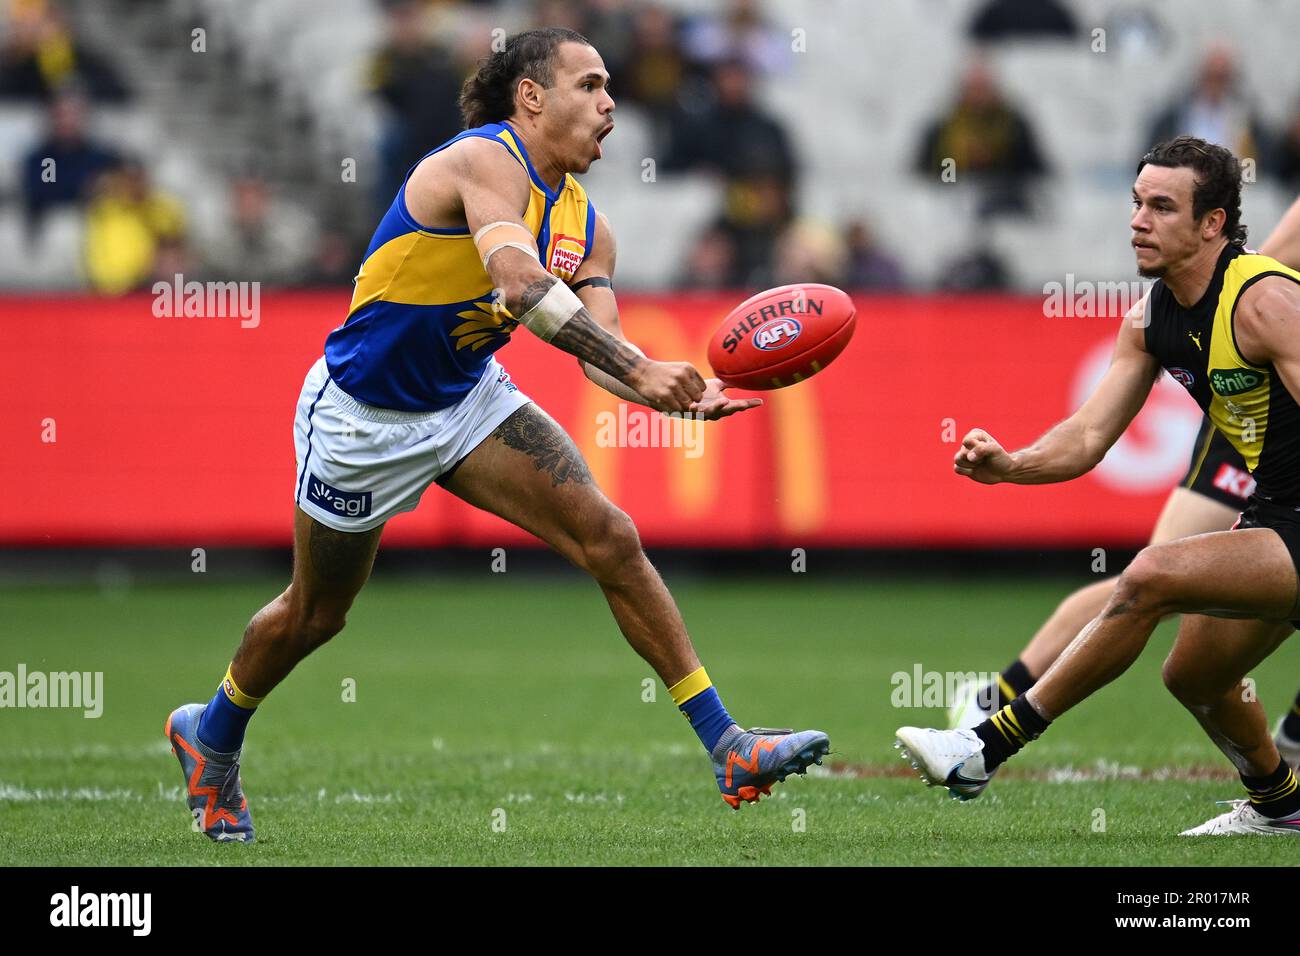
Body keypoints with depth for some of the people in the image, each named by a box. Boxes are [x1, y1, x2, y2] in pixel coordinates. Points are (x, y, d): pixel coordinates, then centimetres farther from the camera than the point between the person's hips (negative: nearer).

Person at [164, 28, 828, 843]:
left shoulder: (585, 225, -1)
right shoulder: (486, 162, -25)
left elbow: (601, 354, -8)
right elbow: (518, 282, -42)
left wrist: (680, 394, -29)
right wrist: (637, 367, -48)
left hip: (470, 400, 6)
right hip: (363, 411, -6)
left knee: (610, 537, -11)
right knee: (314, 616, 10)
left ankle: (727, 748, -11)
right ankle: (213, 735, 41)